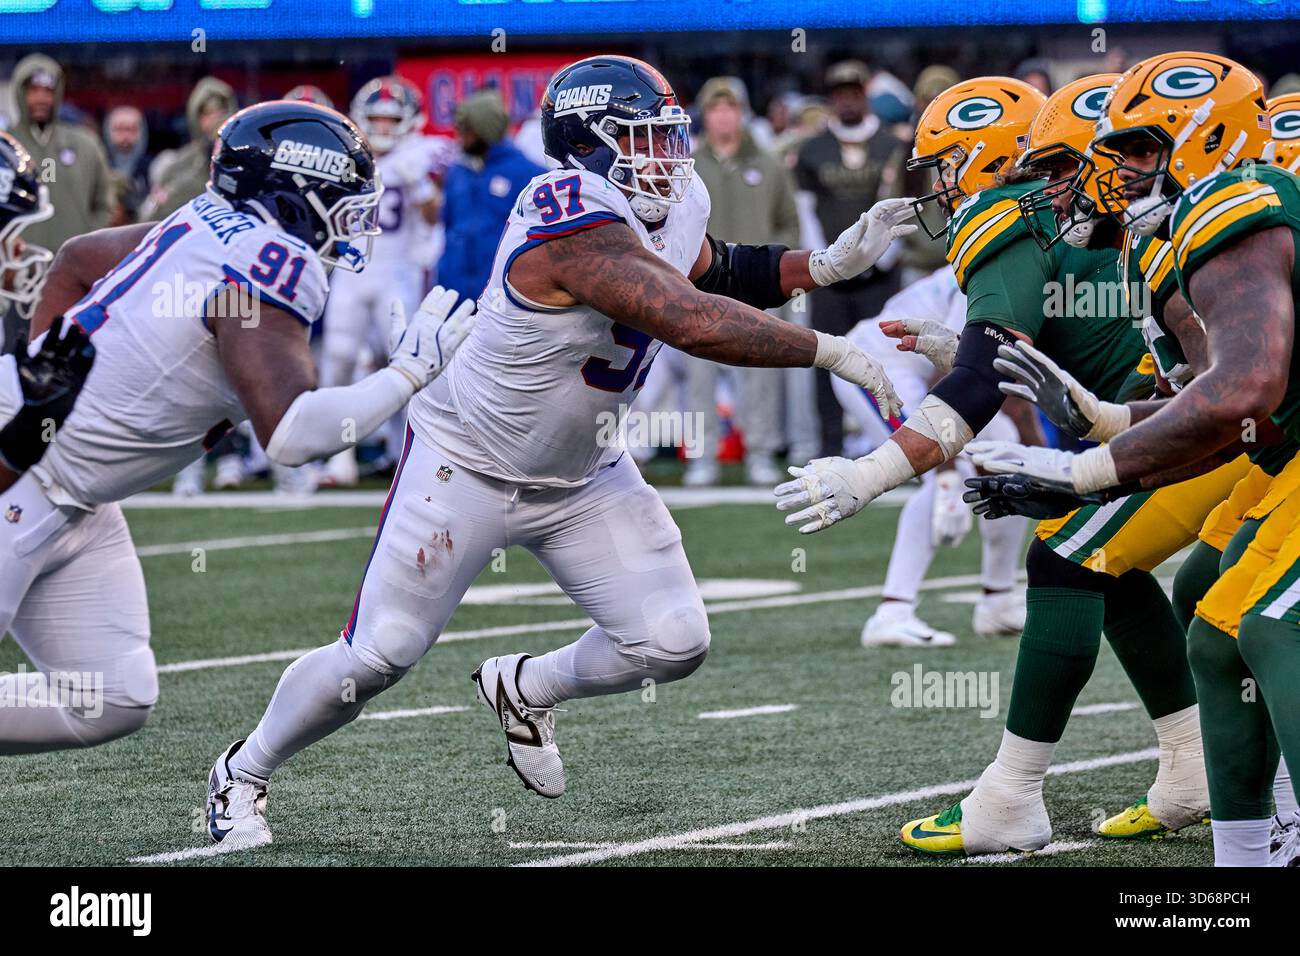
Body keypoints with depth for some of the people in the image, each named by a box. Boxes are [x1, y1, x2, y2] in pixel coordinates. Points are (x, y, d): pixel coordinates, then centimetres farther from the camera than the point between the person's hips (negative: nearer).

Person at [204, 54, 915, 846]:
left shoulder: (674, 209, -5)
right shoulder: (578, 226, -33)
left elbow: (714, 274, 17)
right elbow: (696, 324, -40)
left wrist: (828, 264, 1)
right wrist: (832, 353, -36)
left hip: (584, 477, 8)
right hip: (467, 469, -8)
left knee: (673, 644, -3)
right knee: (377, 657, -2)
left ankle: (523, 689, 26)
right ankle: (243, 773, 23)